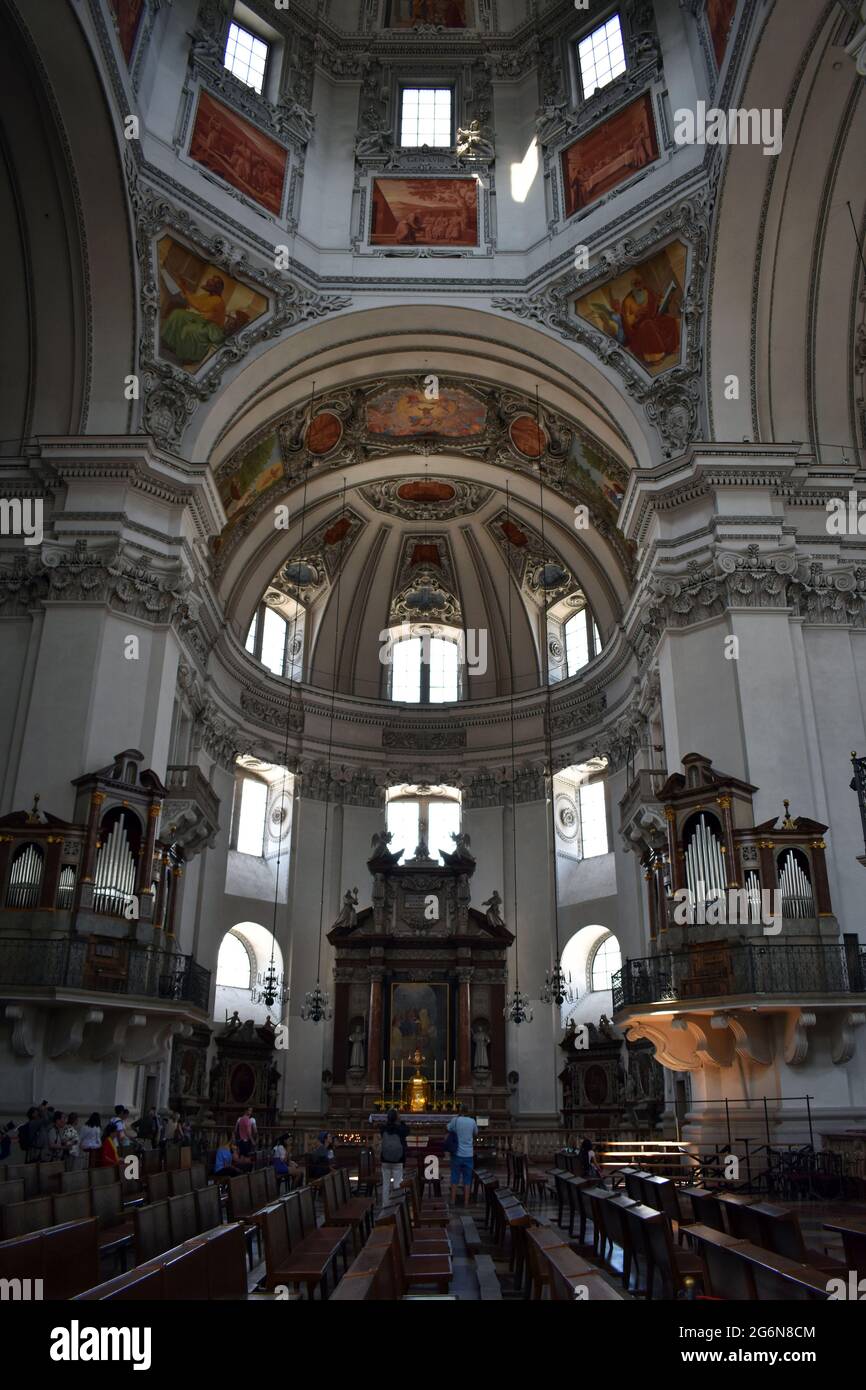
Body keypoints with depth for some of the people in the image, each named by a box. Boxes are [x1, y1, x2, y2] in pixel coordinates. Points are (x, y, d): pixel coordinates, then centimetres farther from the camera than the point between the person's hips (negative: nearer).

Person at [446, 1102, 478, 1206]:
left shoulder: (455, 1120, -9)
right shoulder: (472, 1121, -4)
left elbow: (449, 1129, 7)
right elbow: (476, 1133, 10)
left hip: (457, 1154, -1)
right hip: (468, 1155, 1)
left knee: (454, 1179, 10)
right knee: (467, 1181, 9)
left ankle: (453, 1201, 14)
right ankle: (466, 1203, 12)